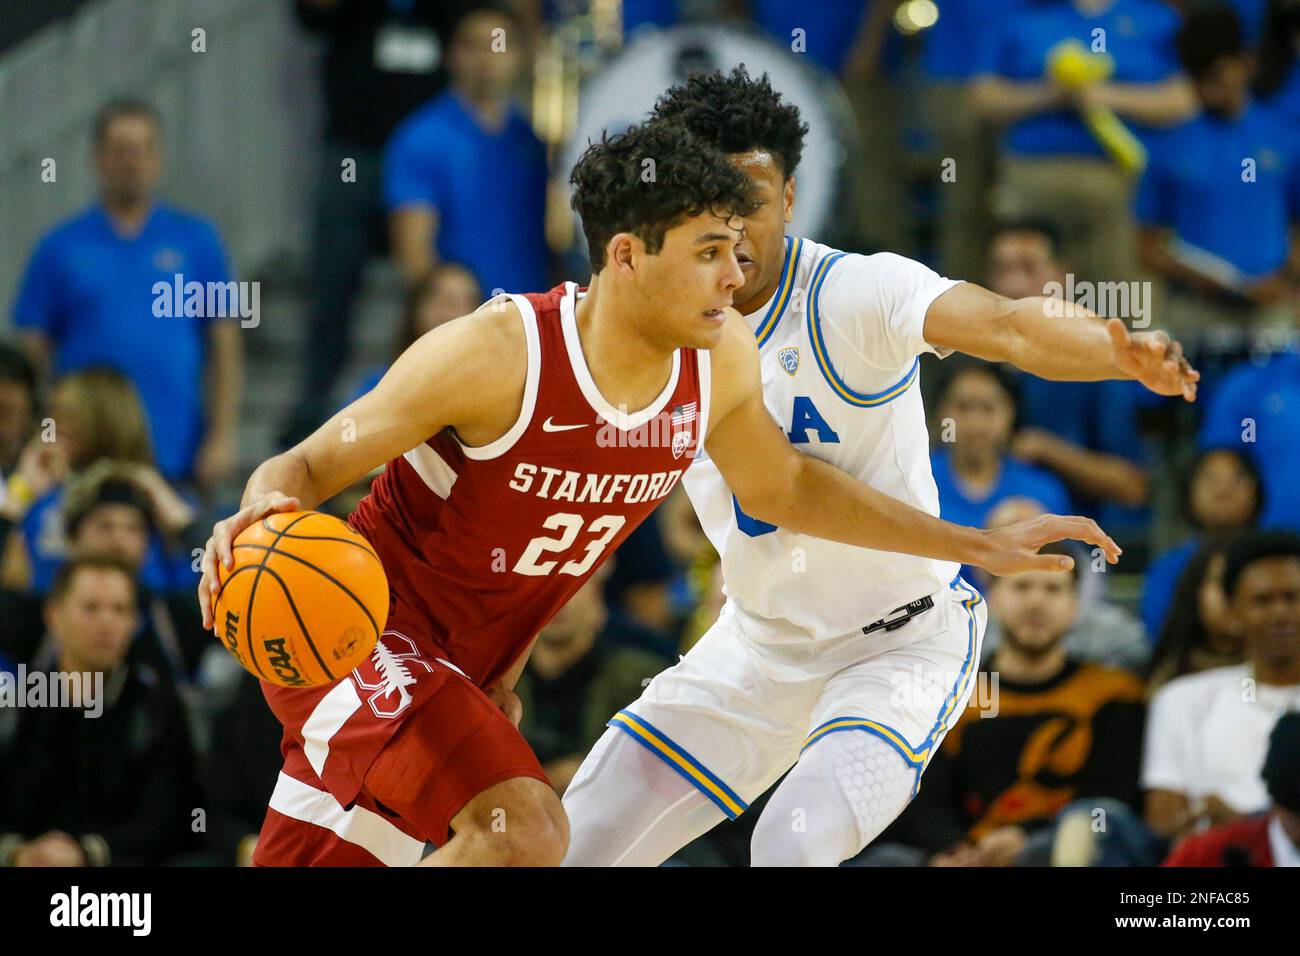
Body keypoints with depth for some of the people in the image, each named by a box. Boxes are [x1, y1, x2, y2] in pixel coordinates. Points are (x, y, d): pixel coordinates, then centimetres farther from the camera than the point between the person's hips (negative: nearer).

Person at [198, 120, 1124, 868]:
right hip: (356, 631, -8)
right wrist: (259, 517, -45)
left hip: (467, 669, 8)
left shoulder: (722, 360, -7)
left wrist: (981, 547, 15)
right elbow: (308, 467, -20)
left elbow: (781, 485, 14)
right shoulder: (498, 354, -27)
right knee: (523, 829, -27)